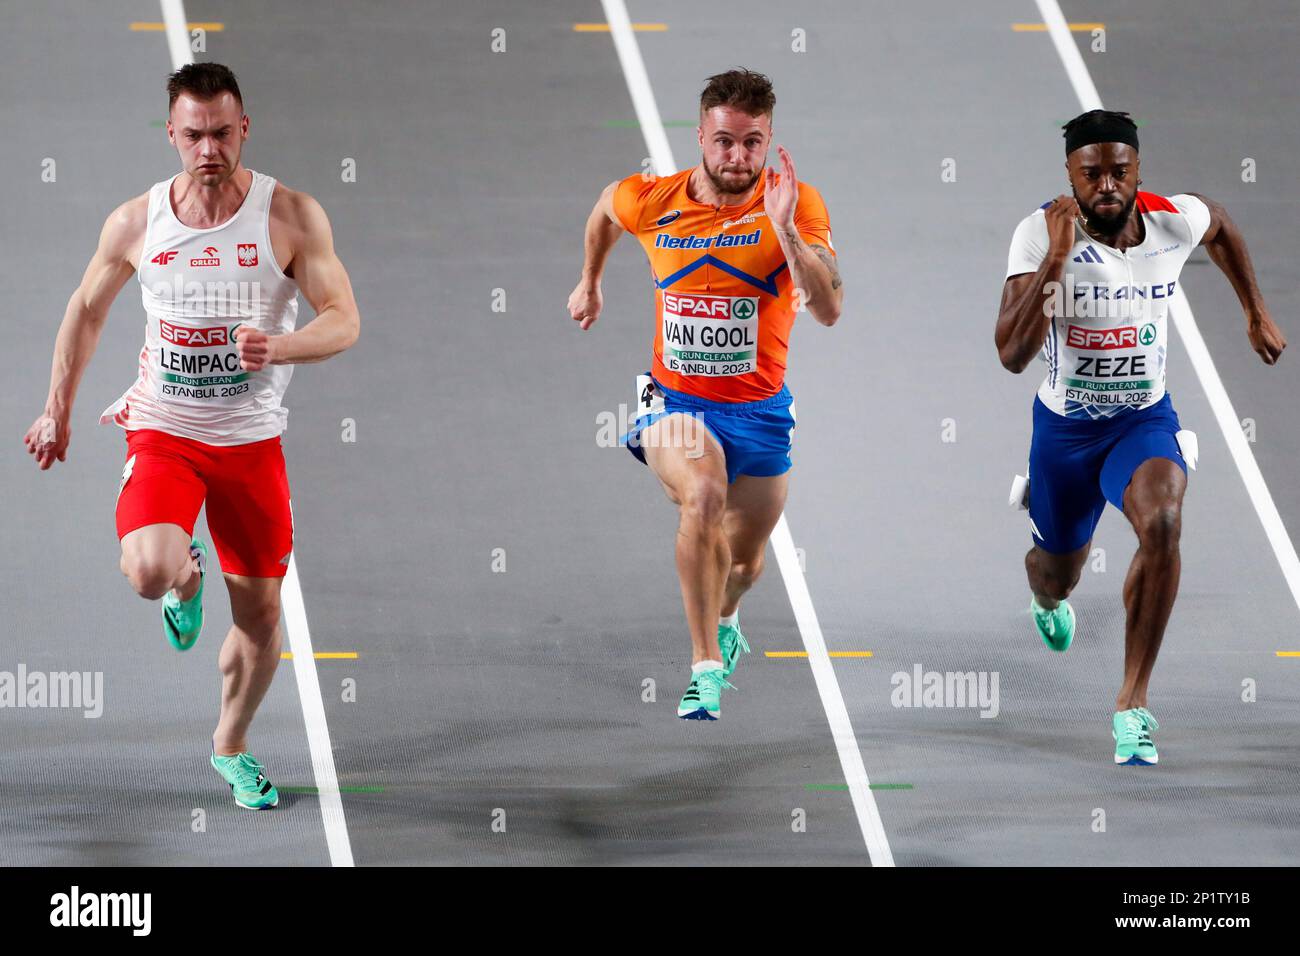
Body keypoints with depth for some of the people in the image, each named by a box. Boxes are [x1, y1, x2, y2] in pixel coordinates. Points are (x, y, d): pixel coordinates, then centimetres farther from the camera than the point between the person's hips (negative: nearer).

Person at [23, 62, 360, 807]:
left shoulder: (291, 216, -9)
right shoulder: (137, 223, -4)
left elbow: (344, 321, -11)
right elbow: (87, 311, 13)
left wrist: (278, 347, -31)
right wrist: (58, 408, 13)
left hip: (252, 440, 1)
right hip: (162, 432, -1)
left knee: (261, 613, 7)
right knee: (149, 573, -27)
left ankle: (232, 747, 34)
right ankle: (187, 574, 13)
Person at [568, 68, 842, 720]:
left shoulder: (795, 204, -15)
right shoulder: (650, 202, -9)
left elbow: (828, 309, -27)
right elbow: (606, 209, 17)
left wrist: (785, 231, -38)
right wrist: (590, 283, 27)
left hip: (759, 409, 1)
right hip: (676, 400, -1)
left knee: (744, 561, 16)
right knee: (703, 495, -32)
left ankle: (723, 619, 55)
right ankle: (705, 666, -27)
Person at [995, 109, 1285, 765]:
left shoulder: (1175, 220, -16)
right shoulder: (1040, 233, -25)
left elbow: (1220, 227, 13)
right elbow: (1012, 356, -34)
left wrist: (1256, 313, 19)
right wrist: (1055, 260, -42)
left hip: (1144, 418, 0)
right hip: (1065, 423, 0)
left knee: (1161, 524, -31)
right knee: (1059, 572, 19)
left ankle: (1133, 702, -21)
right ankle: (1047, 600, 62)